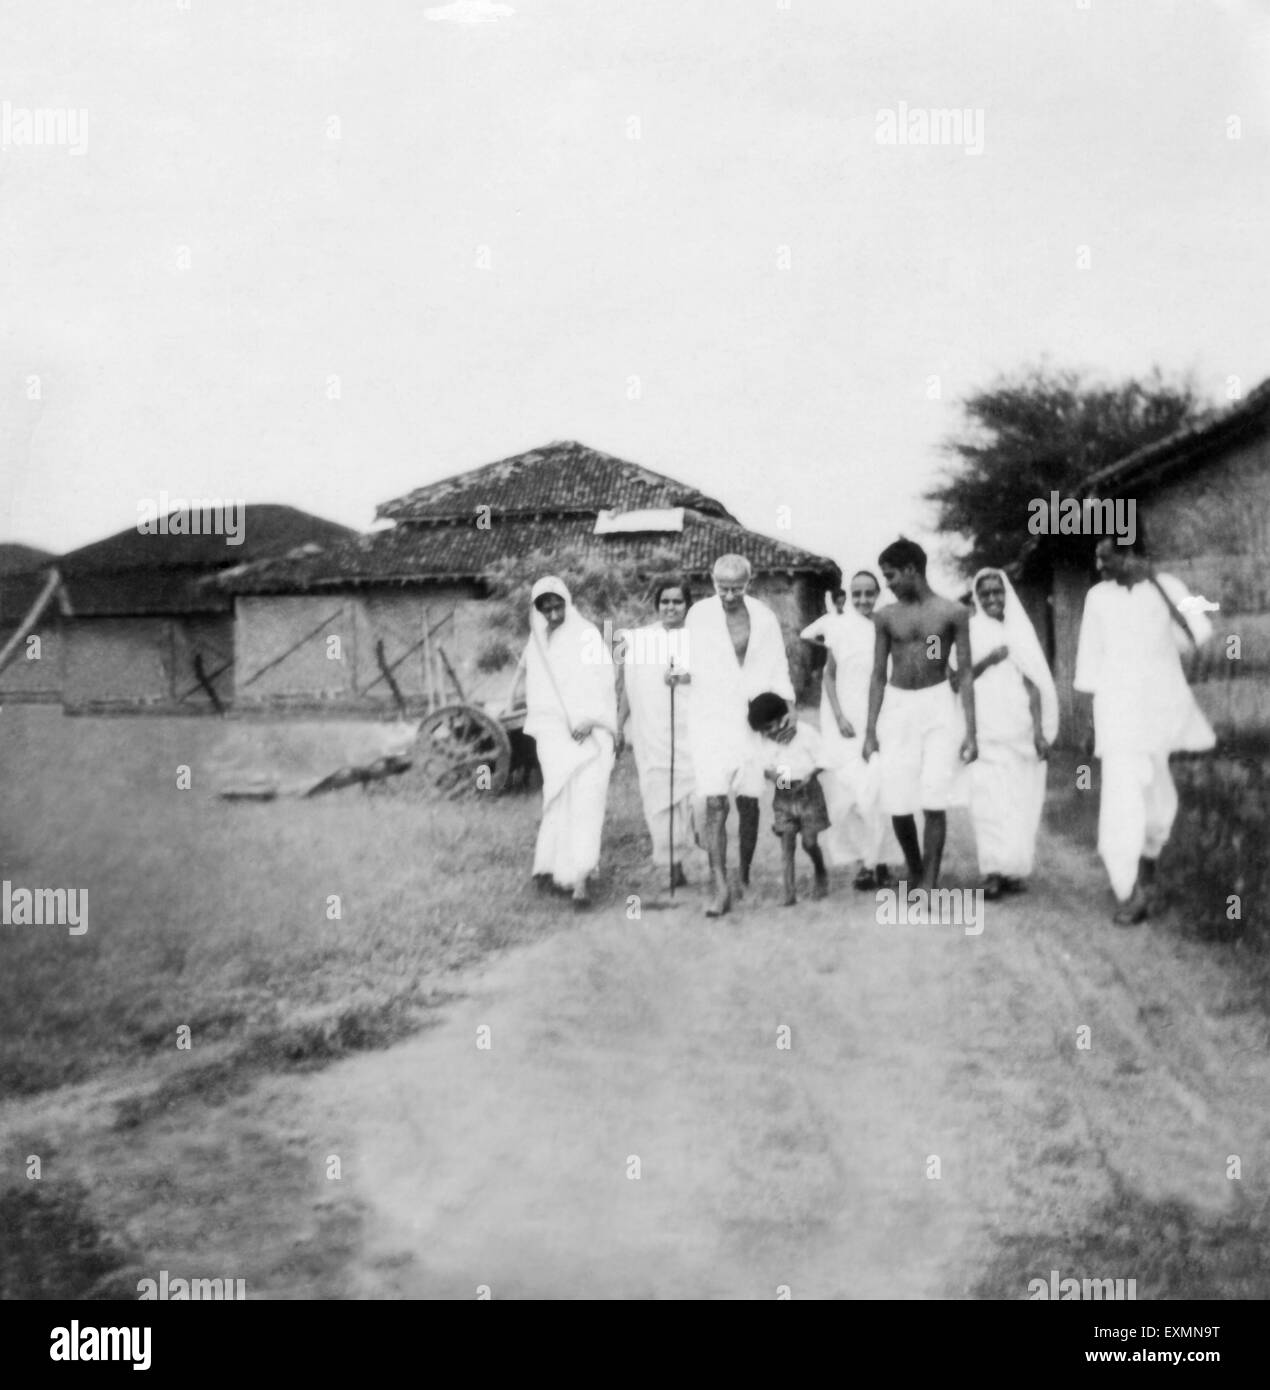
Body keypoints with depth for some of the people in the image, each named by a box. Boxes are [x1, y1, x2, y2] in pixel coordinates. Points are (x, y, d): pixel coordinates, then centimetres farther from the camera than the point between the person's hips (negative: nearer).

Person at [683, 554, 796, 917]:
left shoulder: (764, 617, 4)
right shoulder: (699, 614, 0)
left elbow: (778, 668, 6)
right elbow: (690, 661, 5)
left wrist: (788, 707, -5)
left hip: (754, 720, 2)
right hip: (711, 720, -2)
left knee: (748, 803, 7)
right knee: (715, 804, -11)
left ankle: (744, 877, 23)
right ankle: (719, 887, -15)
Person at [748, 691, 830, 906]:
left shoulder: (806, 733, -9)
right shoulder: (766, 741, 1)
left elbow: (821, 762, -4)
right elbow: (764, 766, 5)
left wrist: (808, 777, -17)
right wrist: (770, 774, -17)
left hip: (808, 792, -3)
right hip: (783, 795, 3)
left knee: (809, 841, -1)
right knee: (786, 842, -4)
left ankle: (821, 876, 27)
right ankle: (789, 892, -5)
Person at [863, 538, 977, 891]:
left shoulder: (953, 613, -3)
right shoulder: (886, 617, 5)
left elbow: (966, 673, -2)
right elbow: (878, 675, 10)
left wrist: (971, 732, -5)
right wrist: (870, 731, 5)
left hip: (938, 707, -3)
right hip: (897, 708, 3)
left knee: (933, 802, -11)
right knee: (898, 805, 0)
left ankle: (930, 885, -5)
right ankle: (917, 878, 19)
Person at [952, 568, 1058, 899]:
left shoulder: (1020, 632, 11)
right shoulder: (970, 633, 5)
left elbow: (1034, 685, 8)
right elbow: (955, 681, -1)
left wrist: (1040, 731, 0)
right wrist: (987, 661, -13)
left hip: (1020, 731, 2)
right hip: (986, 732, -2)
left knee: (1020, 801, -1)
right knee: (990, 800, -11)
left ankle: (1015, 870, 6)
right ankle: (993, 871, -11)